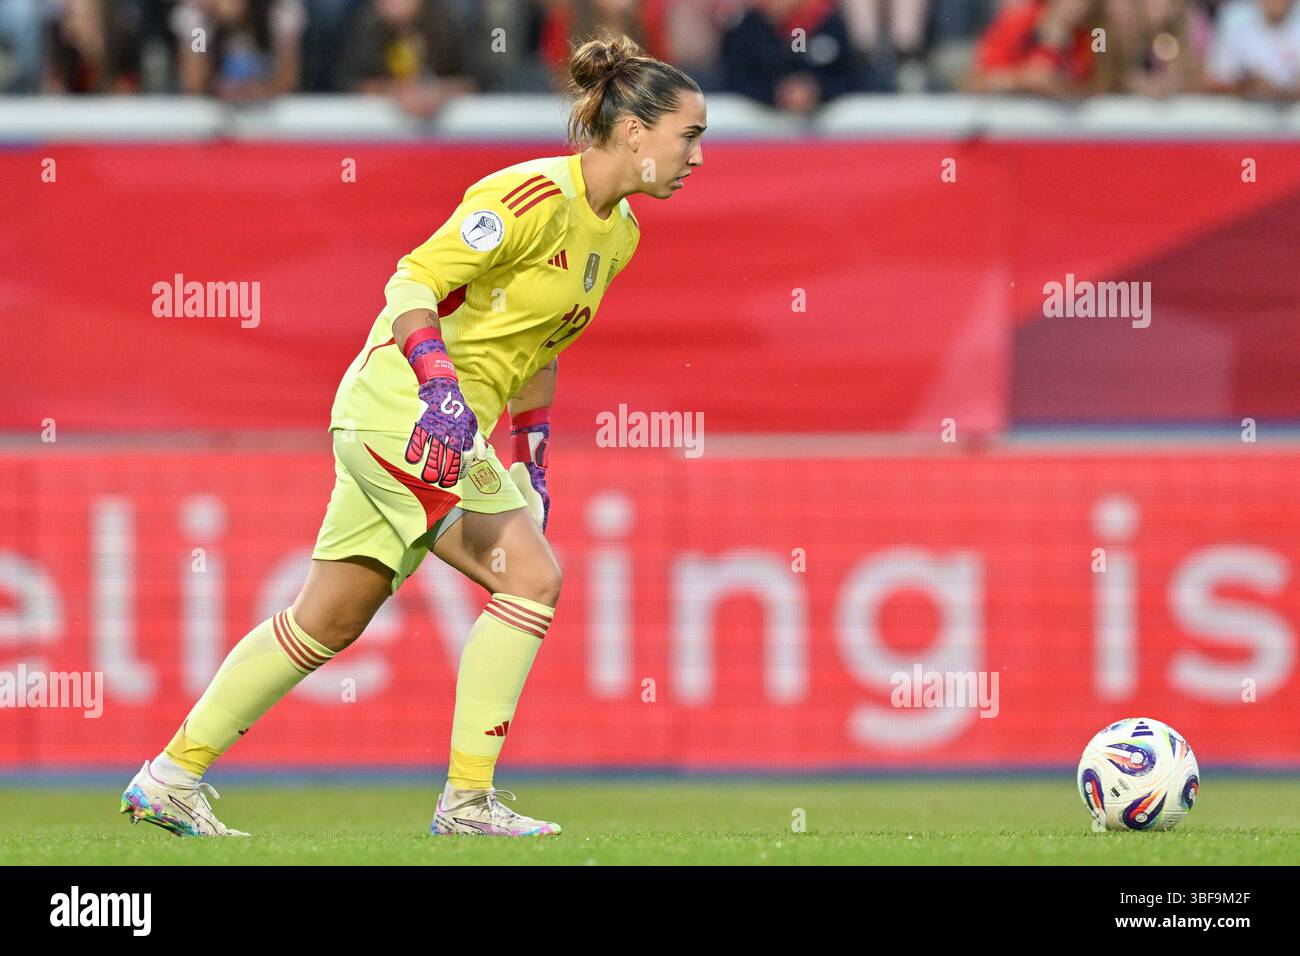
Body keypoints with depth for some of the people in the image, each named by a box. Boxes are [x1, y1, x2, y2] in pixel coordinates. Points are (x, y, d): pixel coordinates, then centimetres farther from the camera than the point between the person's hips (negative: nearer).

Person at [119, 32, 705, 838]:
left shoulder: (619, 233, 13)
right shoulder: (536, 196, -16)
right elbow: (412, 281, -21)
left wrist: (533, 467, 20)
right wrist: (440, 387, -33)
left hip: (450, 428, 9)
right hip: (403, 406, -9)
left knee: (328, 621, 11)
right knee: (531, 575, -15)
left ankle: (173, 776, 17)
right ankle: (468, 798, -11)